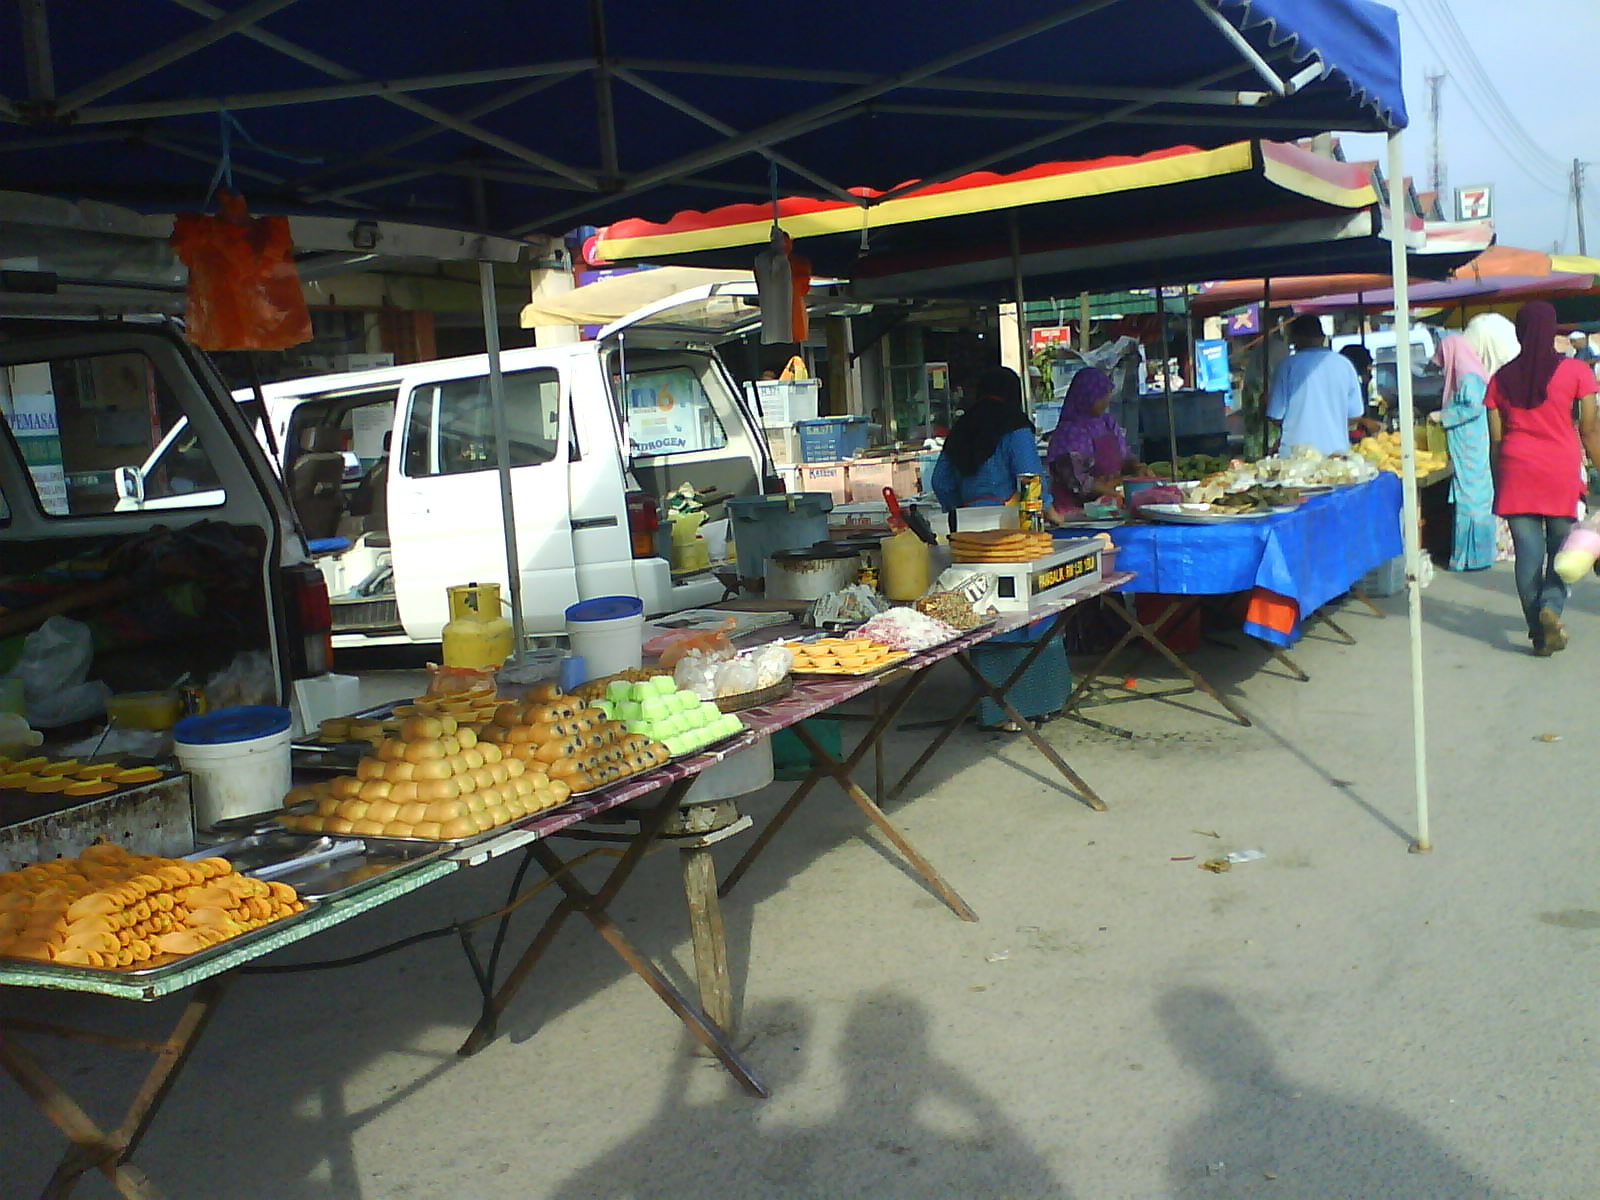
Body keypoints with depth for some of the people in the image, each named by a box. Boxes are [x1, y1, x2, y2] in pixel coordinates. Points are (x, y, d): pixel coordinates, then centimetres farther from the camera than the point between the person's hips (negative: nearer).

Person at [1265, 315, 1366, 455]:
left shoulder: (1288, 365, -4)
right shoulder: (1344, 364, 5)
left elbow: (1276, 416, -3)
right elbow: (1356, 414, 9)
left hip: (1296, 452, -3)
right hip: (1337, 448, 3)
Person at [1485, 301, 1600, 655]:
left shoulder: (1501, 378, 6)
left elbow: (1495, 439, 7)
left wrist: (1498, 486, 14)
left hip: (1517, 469, 2)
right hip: (1561, 469, -2)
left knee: (1528, 553, 4)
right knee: (1562, 548, 11)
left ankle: (1539, 634, 7)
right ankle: (1551, 605, -13)